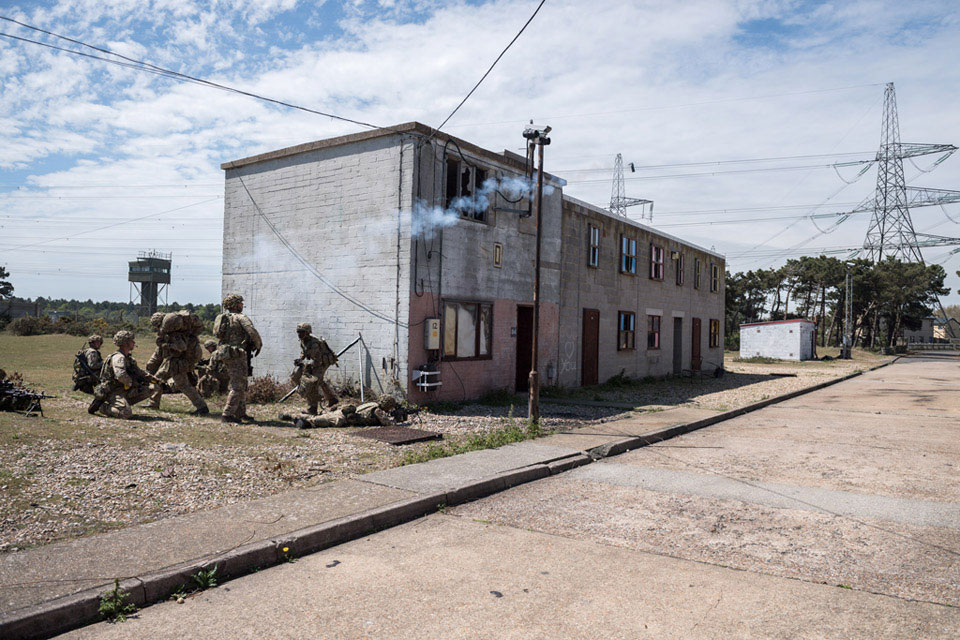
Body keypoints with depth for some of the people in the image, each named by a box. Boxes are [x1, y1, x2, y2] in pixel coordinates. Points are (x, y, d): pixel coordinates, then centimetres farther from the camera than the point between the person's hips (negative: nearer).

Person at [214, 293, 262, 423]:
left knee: (241, 385, 18)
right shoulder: (241, 318, -9)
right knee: (237, 387, -6)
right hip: (237, 355, -9)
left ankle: (241, 413, 23)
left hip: (225, 354, 9)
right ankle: (227, 415, -9)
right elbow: (252, 333, -22)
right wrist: (258, 345, -2)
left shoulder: (223, 318, 17)